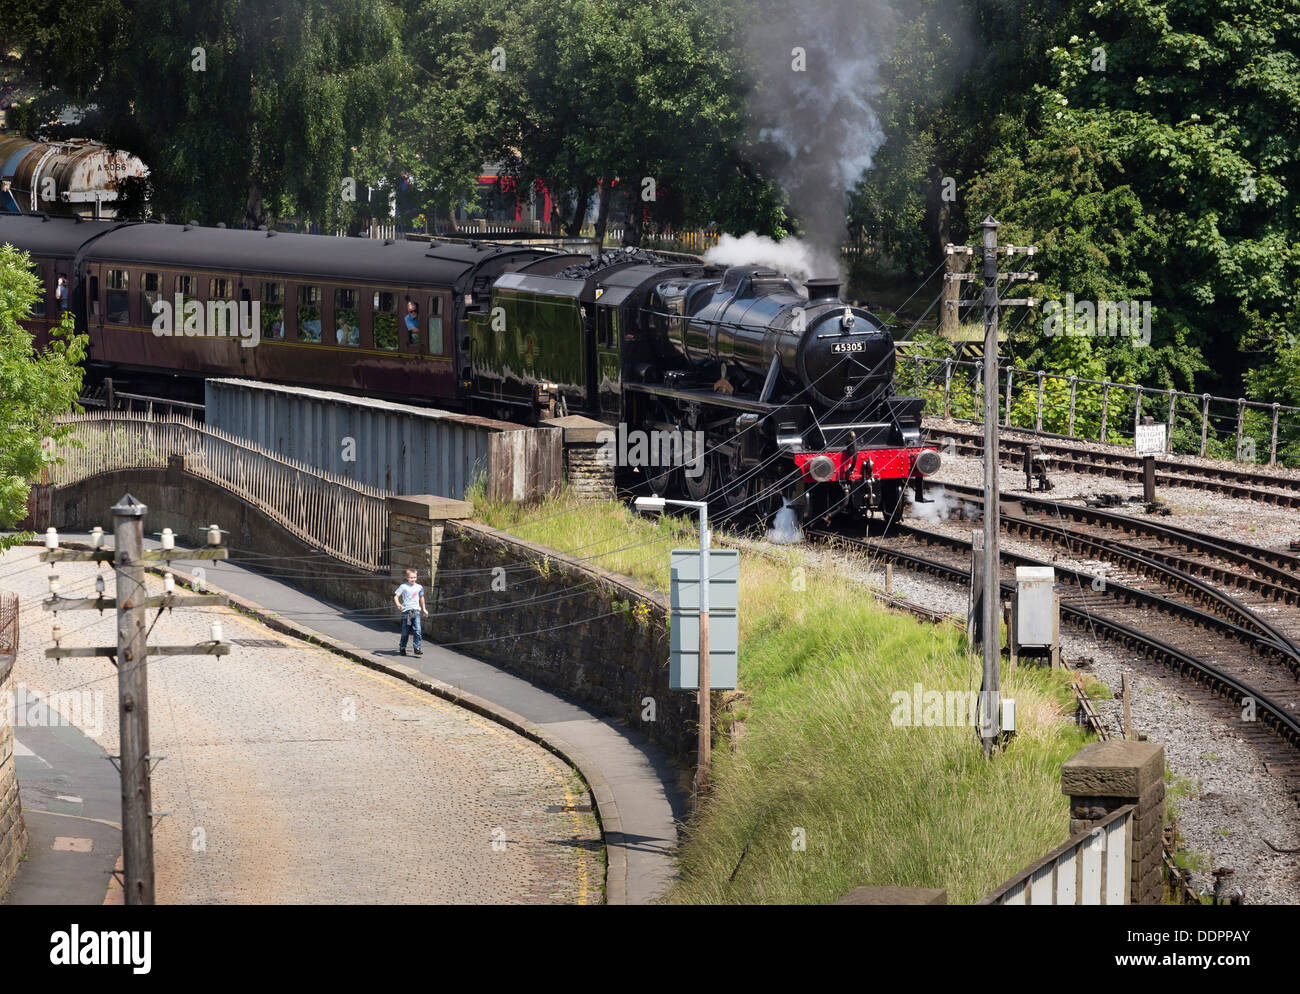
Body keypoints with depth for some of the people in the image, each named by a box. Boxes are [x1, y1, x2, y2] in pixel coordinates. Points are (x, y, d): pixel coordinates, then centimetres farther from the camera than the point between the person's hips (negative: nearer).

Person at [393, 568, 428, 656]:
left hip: (416, 610, 2)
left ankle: (417, 649, -5)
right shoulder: (403, 587, -2)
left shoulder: (419, 587, 8)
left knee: (417, 630, -10)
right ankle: (402, 648, 23)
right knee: (405, 631, 5)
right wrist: (398, 604, -22)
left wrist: (423, 609, 29)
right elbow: (396, 596, -3)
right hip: (406, 611, -2)